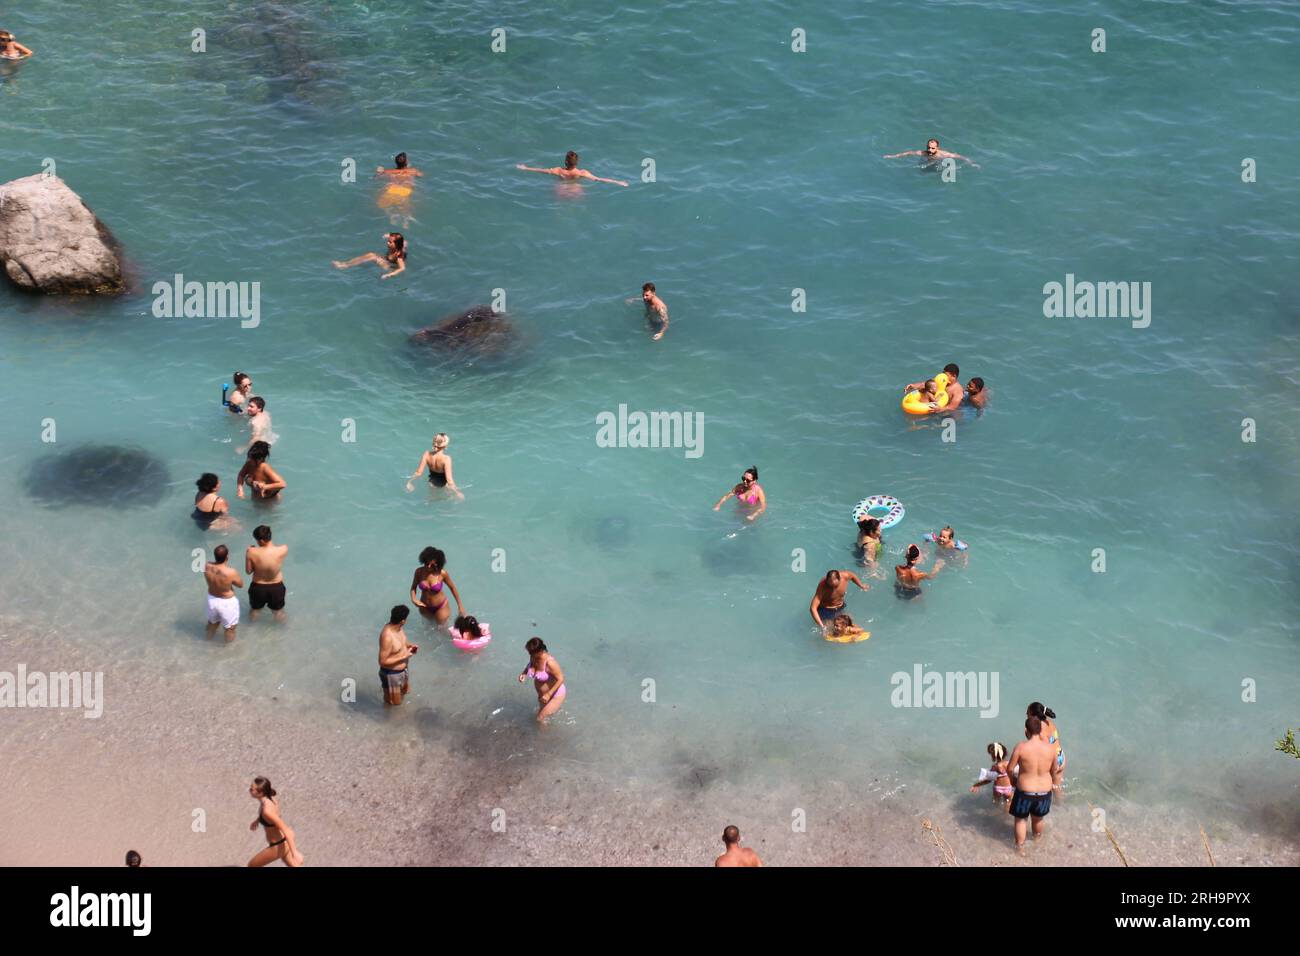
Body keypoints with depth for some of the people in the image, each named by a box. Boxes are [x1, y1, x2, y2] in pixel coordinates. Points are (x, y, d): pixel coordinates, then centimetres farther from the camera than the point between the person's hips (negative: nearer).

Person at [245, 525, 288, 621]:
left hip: (258, 587, 0)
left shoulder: (251, 552, -29)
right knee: (278, 611, 31)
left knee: (254, 609, 33)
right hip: (276, 587, 0)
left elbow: (248, 571, -14)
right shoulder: (283, 550, -28)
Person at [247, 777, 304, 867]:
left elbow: (286, 830, -32)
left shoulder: (267, 811, -33)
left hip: (278, 846, -8)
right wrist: (257, 820, 21)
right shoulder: (270, 798, -8)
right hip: (284, 840, 8)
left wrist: (295, 853, -31)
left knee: (252, 865, 14)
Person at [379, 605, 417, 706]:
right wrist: (404, 656, -26)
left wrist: (410, 645, -7)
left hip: (403, 670, 8)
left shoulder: (399, 627, -9)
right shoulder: (387, 636, -35)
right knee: (393, 703, 13)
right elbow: (383, 661, -29)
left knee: (405, 692, 31)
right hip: (392, 674, -8)